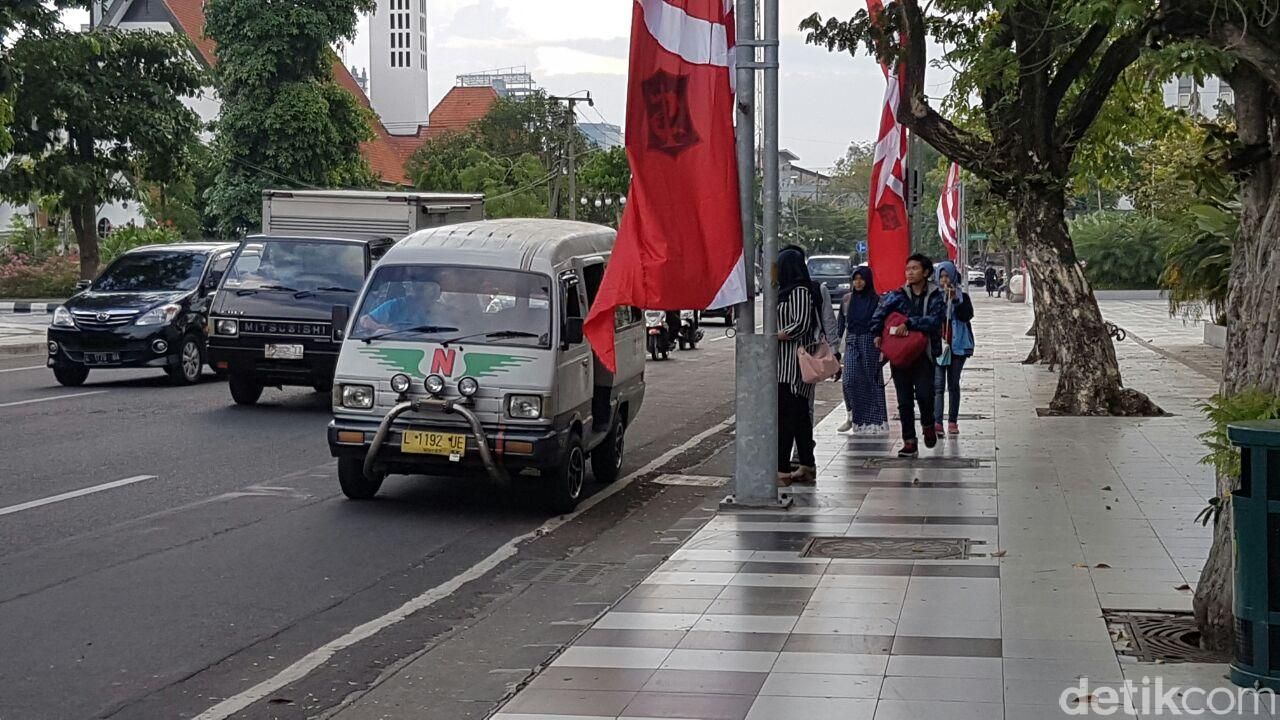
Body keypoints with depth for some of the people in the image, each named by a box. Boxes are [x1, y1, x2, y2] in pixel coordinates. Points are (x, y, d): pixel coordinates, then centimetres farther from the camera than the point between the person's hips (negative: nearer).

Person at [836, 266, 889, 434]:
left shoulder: (875, 300, -1)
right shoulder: (848, 299, 10)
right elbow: (841, 322, 12)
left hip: (869, 342, -3)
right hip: (851, 342, 3)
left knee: (871, 381, 0)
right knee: (850, 380, -9)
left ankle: (873, 421, 7)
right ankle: (851, 416, 7)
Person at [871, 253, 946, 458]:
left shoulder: (935, 296, -1)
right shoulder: (898, 295, 6)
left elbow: (935, 319, -17)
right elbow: (879, 314, -1)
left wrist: (908, 323, -23)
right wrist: (877, 334, -14)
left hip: (923, 352, -3)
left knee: (924, 394, -15)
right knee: (904, 400, 4)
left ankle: (928, 425, 17)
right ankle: (909, 442, 12)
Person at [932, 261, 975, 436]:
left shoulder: (961, 295, 4)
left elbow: (967, 315, -10)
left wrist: (955, 299, -18)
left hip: (957, 345, 1)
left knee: (954, 385, 8)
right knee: (938, 385, -9)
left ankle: (952, 421, 13)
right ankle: (937, 422, -15)